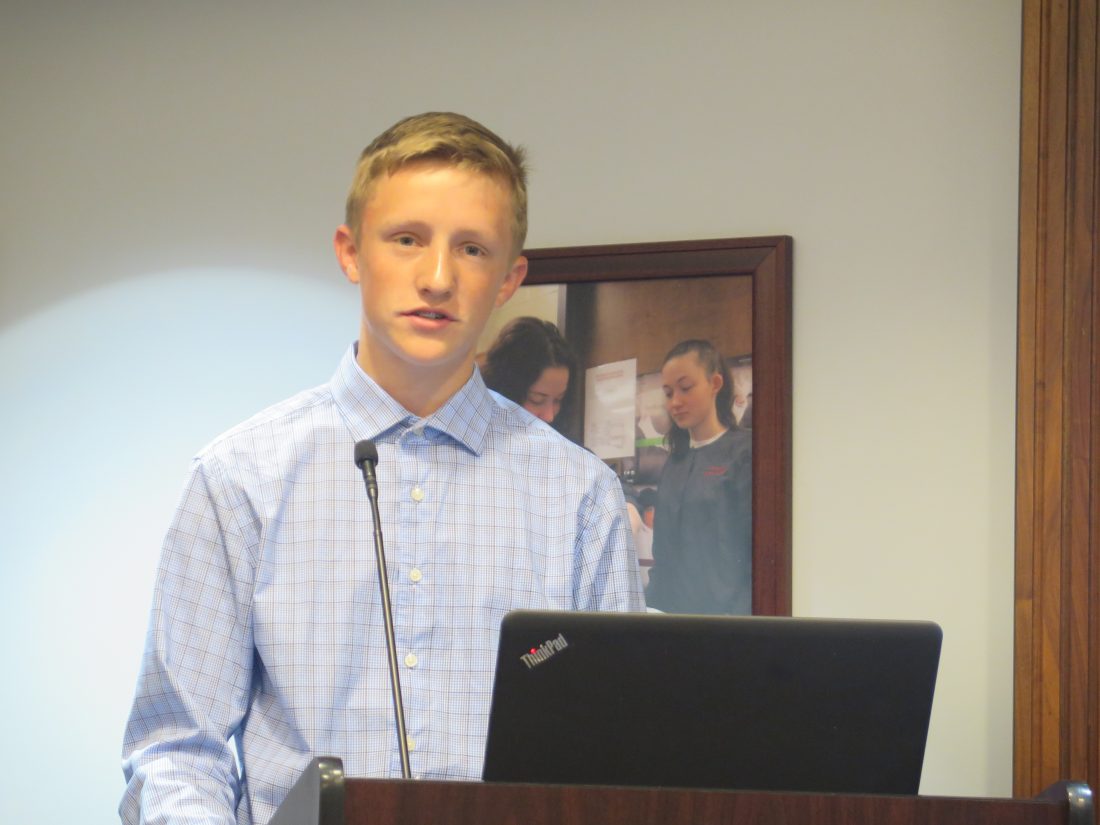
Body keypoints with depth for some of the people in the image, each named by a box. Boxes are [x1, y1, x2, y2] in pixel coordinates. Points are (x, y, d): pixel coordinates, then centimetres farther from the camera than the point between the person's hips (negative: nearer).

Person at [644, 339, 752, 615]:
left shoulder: (745, 453, -5)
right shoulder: (676, 462, 15)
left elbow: (761, 552, -10)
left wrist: (739, 617, -18)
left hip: (723, 615, -6)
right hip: (668, 613, 6)